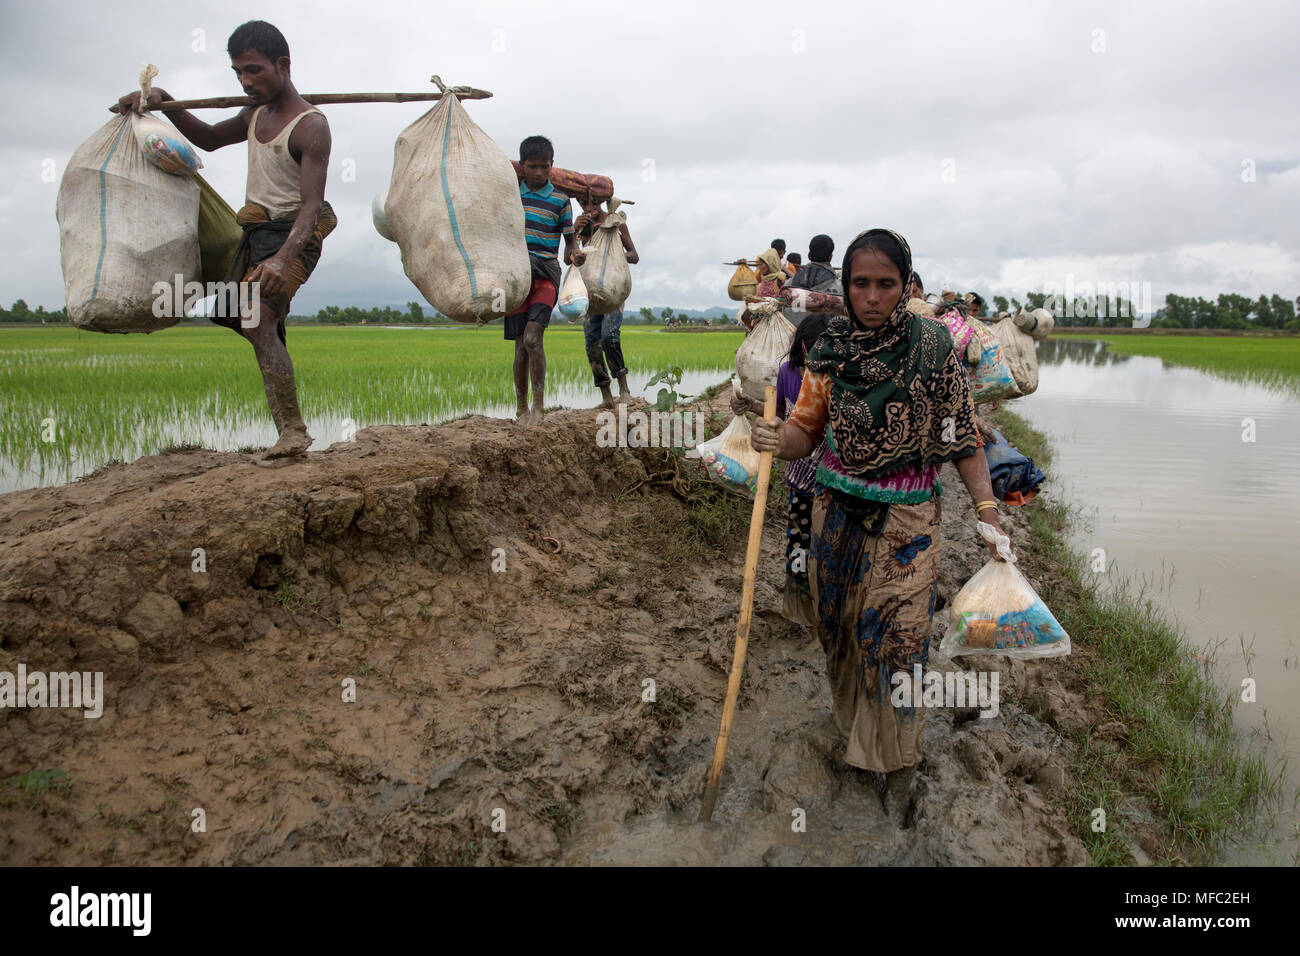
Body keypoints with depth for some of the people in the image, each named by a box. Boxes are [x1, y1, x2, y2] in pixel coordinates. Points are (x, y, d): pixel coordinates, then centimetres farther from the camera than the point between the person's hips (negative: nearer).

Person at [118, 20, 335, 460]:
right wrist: (163, 102, 16)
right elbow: (208, 138, 32)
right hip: (255, 232, 10)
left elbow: (312, 204, -27)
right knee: (228, 314, 21)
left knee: (259, 321, -28)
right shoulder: (256, 115, 13)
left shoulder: (311, 126, -15)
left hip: (292, 235, -10)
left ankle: (293, 432, -33)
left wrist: (282, 258, -42)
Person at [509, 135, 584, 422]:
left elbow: (569, 240, 9)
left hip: (546, 272, -2)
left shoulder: (560, 200, 6)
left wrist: (575, 254, -13)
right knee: (521, 344, 1)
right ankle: (521, 408, 11)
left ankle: (538, 405, -14)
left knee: (533, 337, -20)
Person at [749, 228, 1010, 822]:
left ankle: (894, 763, 15)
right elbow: (806, 428, -1)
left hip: (905, 518, -3)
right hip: (837, 510, 3)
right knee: (839, 622, 14)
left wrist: (988, 510, -13)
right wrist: (775, 440, -24)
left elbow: (962, 434, -6)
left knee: (896, 635, -2)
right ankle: (847, 707, 40)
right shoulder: (830, 349, -2)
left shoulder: (933, 347, -9)